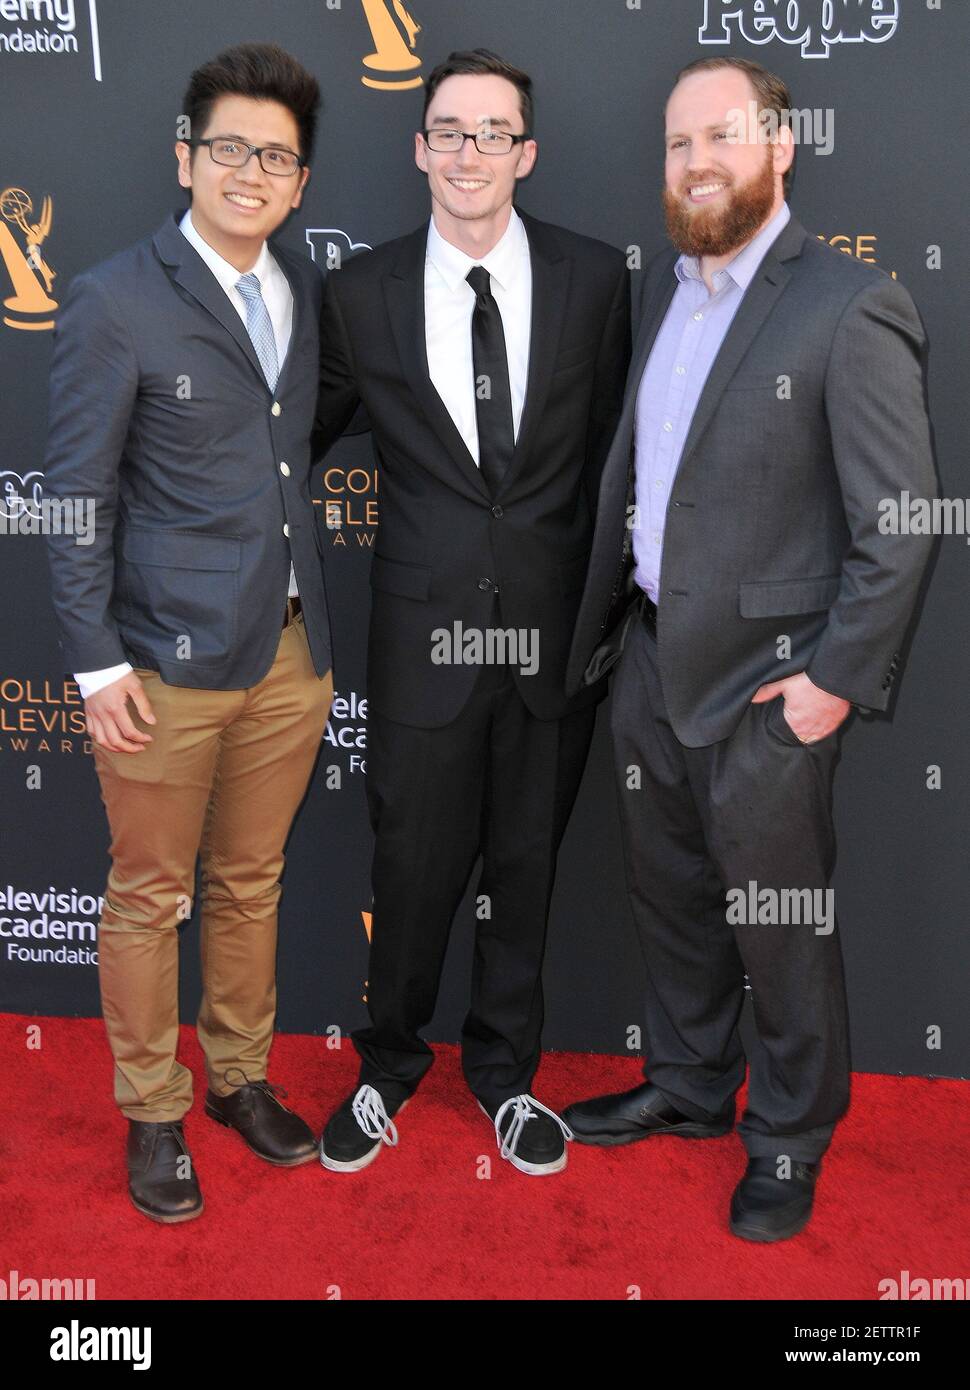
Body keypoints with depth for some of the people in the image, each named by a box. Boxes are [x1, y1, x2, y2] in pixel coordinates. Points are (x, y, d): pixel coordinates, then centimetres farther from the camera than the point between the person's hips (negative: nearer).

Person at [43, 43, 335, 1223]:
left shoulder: (308, 289, 9)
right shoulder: (115, 302, -8)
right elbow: (77, 496, -8)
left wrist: (324, 616, 10)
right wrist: (98, 663, -12)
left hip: (291, 649, 5)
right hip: (169, 657, -5)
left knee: (251, 882, 17)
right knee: (150, 893, 8)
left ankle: (240, 1078, 35)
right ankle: (151, 1113, 27)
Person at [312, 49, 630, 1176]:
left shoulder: (593, 279, 1)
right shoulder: (360, 293, 0)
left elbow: (610, 452, 5)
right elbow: (300, 436, 10)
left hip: (554, 629, 1)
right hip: (424, 630, -1)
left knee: (526, 864, 14)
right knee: (413, 867, 9)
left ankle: (506, 1070, 37)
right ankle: (389, 1069, 35)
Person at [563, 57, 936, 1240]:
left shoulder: (851, 307, -13)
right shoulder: (659, 284, 9)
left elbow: (900, 519, -13)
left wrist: (839, 676, -14)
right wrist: (607, 617, 10)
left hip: (766, 676, -7)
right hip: (651, 653, 7)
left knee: (779, 921, 7)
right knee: (668, 893, 19)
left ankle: (791, 1141, 29)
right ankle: (687, 1086, 40)